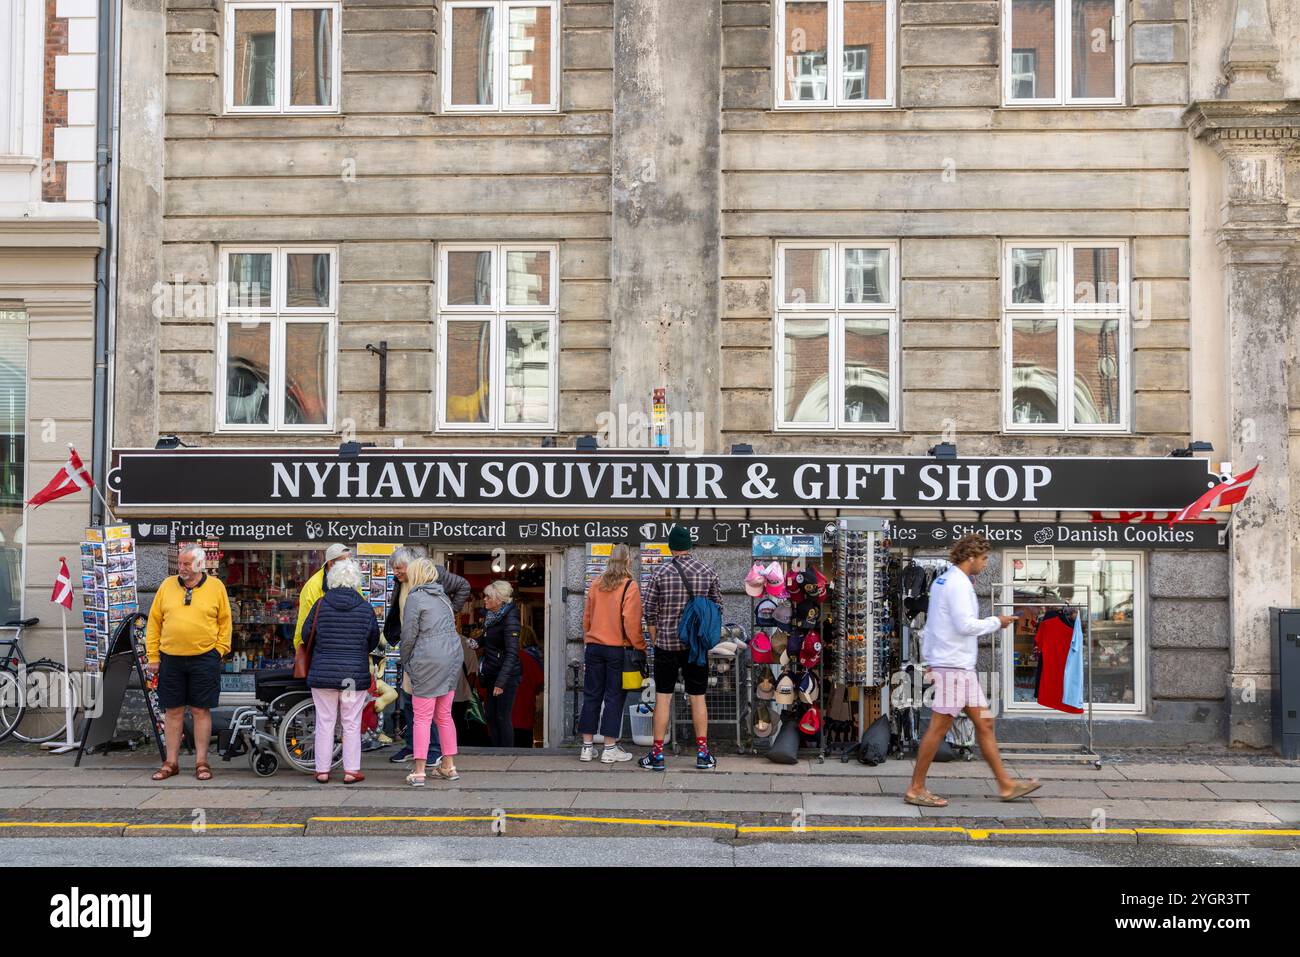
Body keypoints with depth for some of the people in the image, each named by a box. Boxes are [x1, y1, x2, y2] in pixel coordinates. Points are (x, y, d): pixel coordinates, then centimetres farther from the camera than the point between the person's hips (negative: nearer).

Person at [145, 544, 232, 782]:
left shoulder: (216, 587, 1)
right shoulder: (167, 585, 6)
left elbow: (225, 622, 5)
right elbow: (154, 621, 7)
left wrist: (219, 650, -4)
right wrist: (153, 657, 3)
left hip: (204, 658, -2)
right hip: (170, 659, 2)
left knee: (201, 710, 3)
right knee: (173, 711, 8)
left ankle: (201, 762, 11)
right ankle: (171, 763, 17)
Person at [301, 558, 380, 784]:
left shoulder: (320, 605, -4)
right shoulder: (365, 608, -3)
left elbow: (306, 633, 5)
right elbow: (374, 641, 8)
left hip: (322, 673, 0)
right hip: (356, 674, 0)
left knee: (325, 722, 8)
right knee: (352, 724, 7)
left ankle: (322, 770, 12)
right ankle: (351, 770, 9)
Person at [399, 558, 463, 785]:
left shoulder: (414, 598, -5)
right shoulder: (443, 596, 16)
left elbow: (409, 636, -8)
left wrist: (405, 664, 5)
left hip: (427, 662, -7)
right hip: (453, 657, 7)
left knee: (421, 718, -3)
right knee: (444, 715, 15)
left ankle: (419, 772, -4)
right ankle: (449, 767, 19)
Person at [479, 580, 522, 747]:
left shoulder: (509, 619, -18)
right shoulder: (491, 616, 8)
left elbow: (512, 653, -23)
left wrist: (501, 682, -28)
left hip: (507, 676, -9)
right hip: (493, 674, 9)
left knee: (503, 716, -5)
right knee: (491, 714, 12)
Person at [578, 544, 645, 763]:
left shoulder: (596, 584, 4)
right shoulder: (629, 586, -10)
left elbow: (586, 616, 10)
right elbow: (631, 621, -14)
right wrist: (640, 646, -4)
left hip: (594, 647, 4)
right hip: (617, 648, -4)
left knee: (591, 696, 10)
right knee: (614, 698, 3)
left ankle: (587, 747, 14)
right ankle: (610, 749, 6)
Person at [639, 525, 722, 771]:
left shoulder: (660, 573, -6)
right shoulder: (708, 572, 0)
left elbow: (649, 611, -3)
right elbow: (717, 608, 5)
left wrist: (655, 641, 8)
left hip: (666, 643, -2)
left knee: (662, 697, 4)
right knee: (698, 697, 8)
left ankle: (657, 754, 6)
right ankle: (703, 753, 10)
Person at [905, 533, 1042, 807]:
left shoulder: (942, 580, 15)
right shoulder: (958, 584, -15)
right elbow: (965, 625, -22)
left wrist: (928, 658, 19)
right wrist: (996, 622, -8)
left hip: (963, 667, 10)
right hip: (952, 665, -10)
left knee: (984, 723, 11)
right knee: (939, 727, -4)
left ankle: (1006, 785, 16)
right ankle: (916, 789, 2)